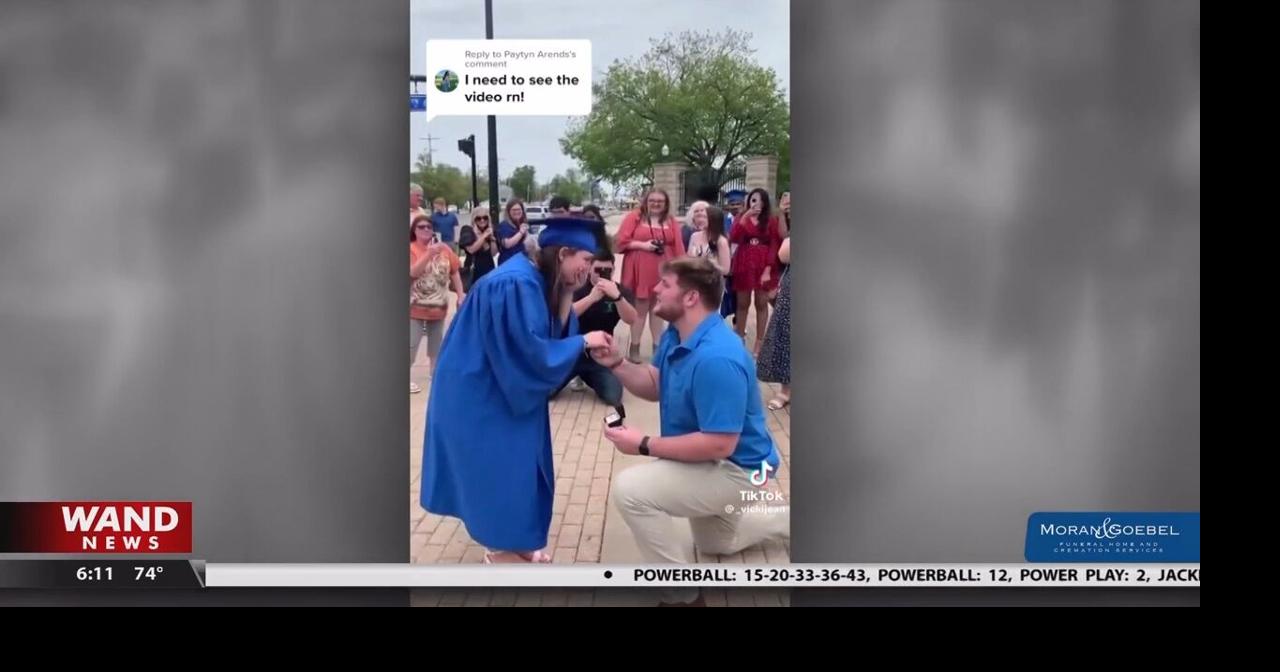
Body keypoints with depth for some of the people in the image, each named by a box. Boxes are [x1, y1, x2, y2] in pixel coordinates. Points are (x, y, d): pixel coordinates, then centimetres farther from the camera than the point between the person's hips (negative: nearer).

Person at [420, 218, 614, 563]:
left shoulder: (539, 280, 2)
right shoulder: (516, 284, -27)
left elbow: (553, 334, 4)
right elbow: (530, 351, -30)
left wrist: (566, 294, -8)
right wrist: (583, 342, -20)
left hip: (504, 387, 10)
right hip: (481, 392, -10)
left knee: (519, 464, 15)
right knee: (500, 467, 0)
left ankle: (511, 540, 27)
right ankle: (501, 550, 15)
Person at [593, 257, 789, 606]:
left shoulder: (716, 358, -36)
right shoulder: (676, 336, -4)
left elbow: (720, 444, -37)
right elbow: (655, 385, 7)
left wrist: (644, 445, -31)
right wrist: (617, 364, -13)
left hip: (734, 468, -10)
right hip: (709, 462, 10)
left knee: (630, 489, -27)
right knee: (716, 544, 32)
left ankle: (681, 593, -13)